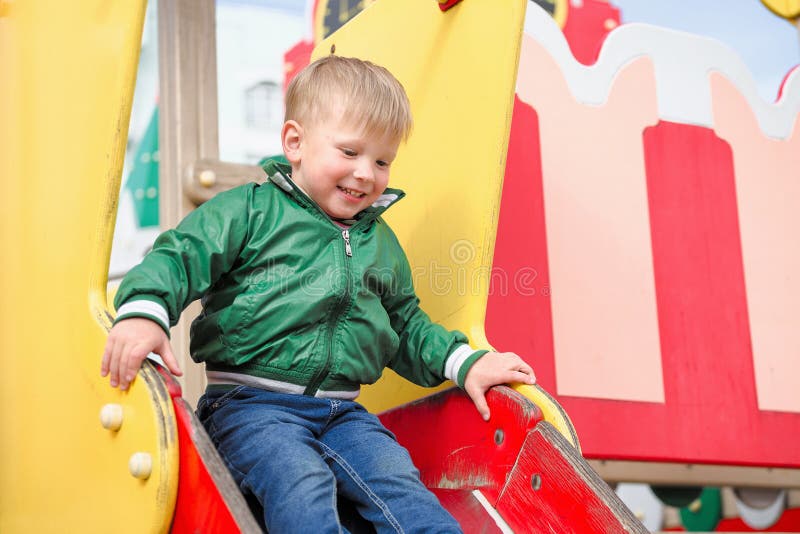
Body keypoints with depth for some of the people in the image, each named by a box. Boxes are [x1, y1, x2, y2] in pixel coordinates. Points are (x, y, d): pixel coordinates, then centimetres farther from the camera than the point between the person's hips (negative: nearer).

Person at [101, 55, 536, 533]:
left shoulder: (382, 242, 22)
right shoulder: (248, 211, 3)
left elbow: (405, 325, 32)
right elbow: (181, 257, -6)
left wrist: (464, 363, 16)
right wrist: (145, 312, -28)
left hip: (341, 413, 5)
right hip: (251, 404, -5)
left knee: (399, 484, -19)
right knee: (301, 485, -32)